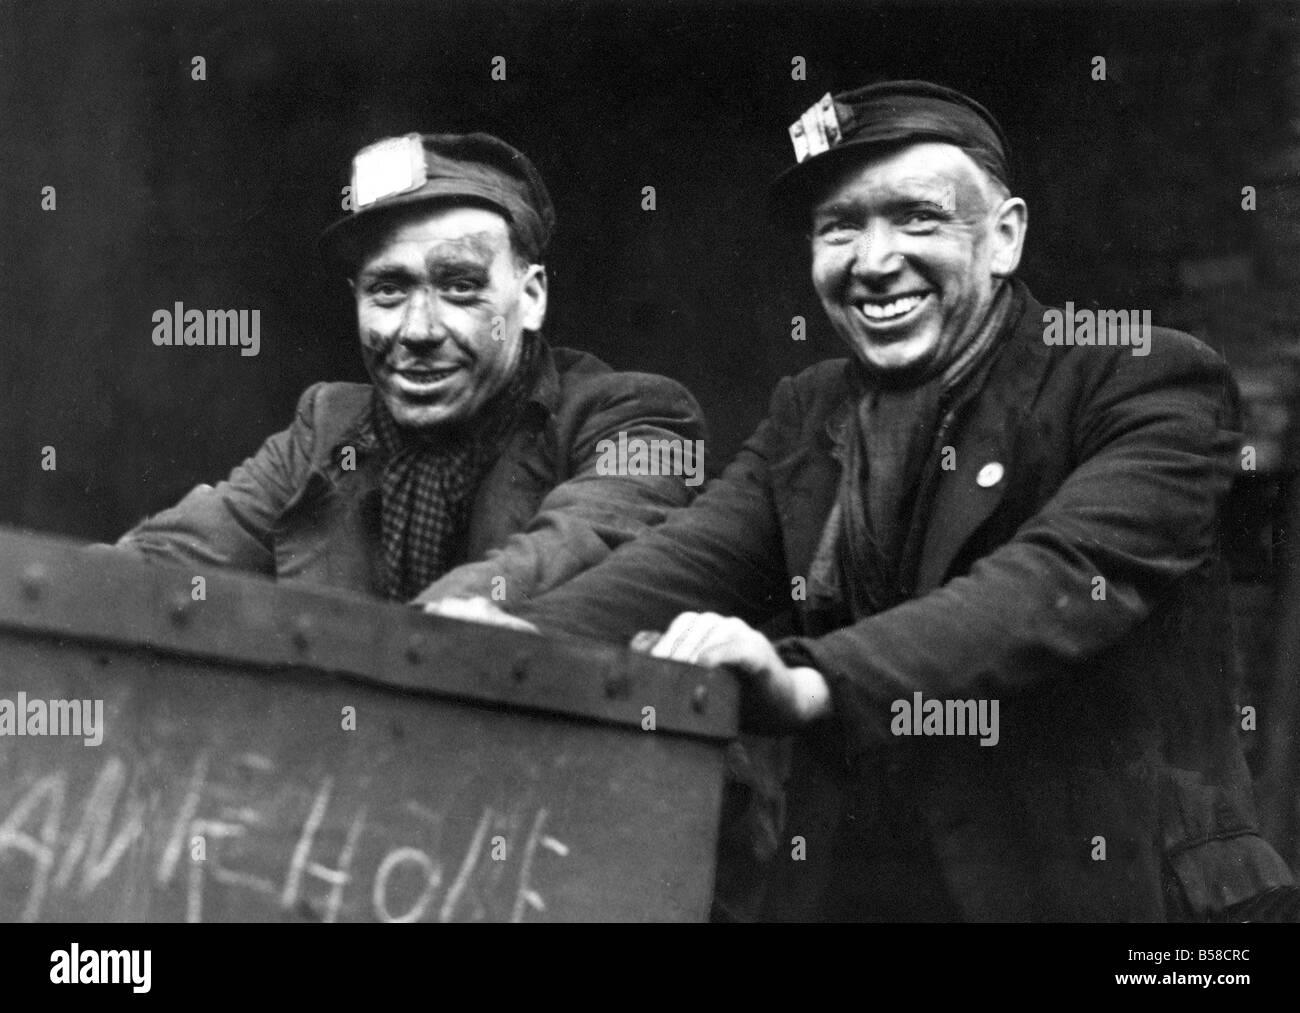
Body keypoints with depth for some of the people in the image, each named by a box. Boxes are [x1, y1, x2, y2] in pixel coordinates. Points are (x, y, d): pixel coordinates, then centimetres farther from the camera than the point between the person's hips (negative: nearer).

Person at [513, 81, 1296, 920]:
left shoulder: (1148, 382, -8)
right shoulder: (810, 414, 10)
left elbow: (1063, 577, -23)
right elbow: (685, 565, -3)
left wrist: (812, 683, -36)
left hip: (1103, 883, -4)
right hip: (847, 884, 5)